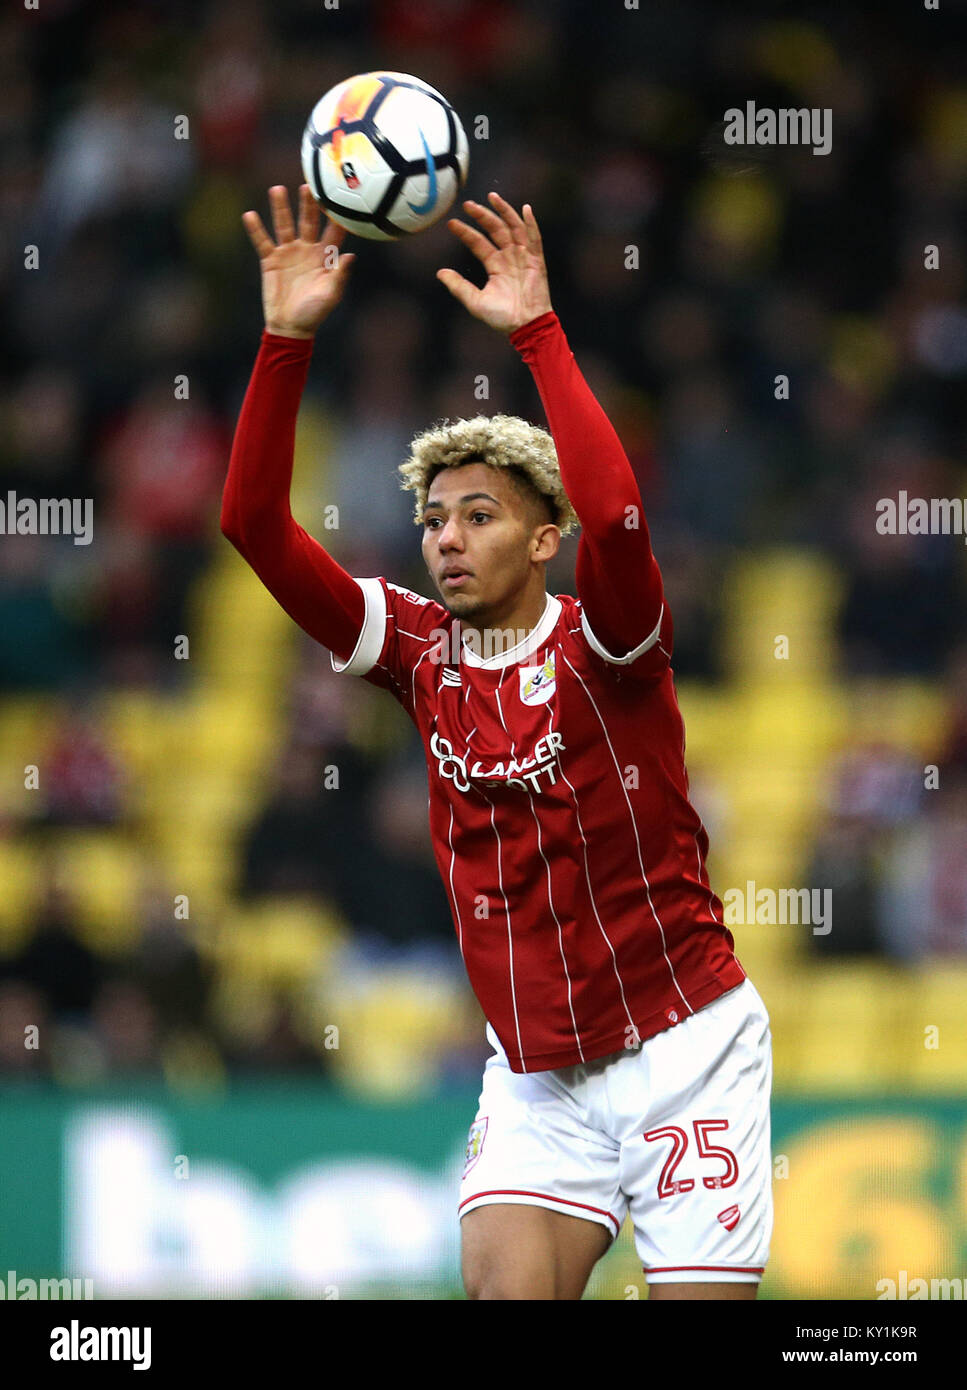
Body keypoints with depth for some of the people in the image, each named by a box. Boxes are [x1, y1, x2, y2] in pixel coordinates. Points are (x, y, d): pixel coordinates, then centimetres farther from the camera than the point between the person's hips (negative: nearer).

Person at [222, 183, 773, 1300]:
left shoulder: (601, 641, -9)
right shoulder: (420, 650, 3)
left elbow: (613, 514, -32)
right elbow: (253, 523, -4)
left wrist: (535, 330, -31)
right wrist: (288, 339, -14)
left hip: (683, 1051, -4)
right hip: (537, 1077, 4)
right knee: (503, 1292, -14)